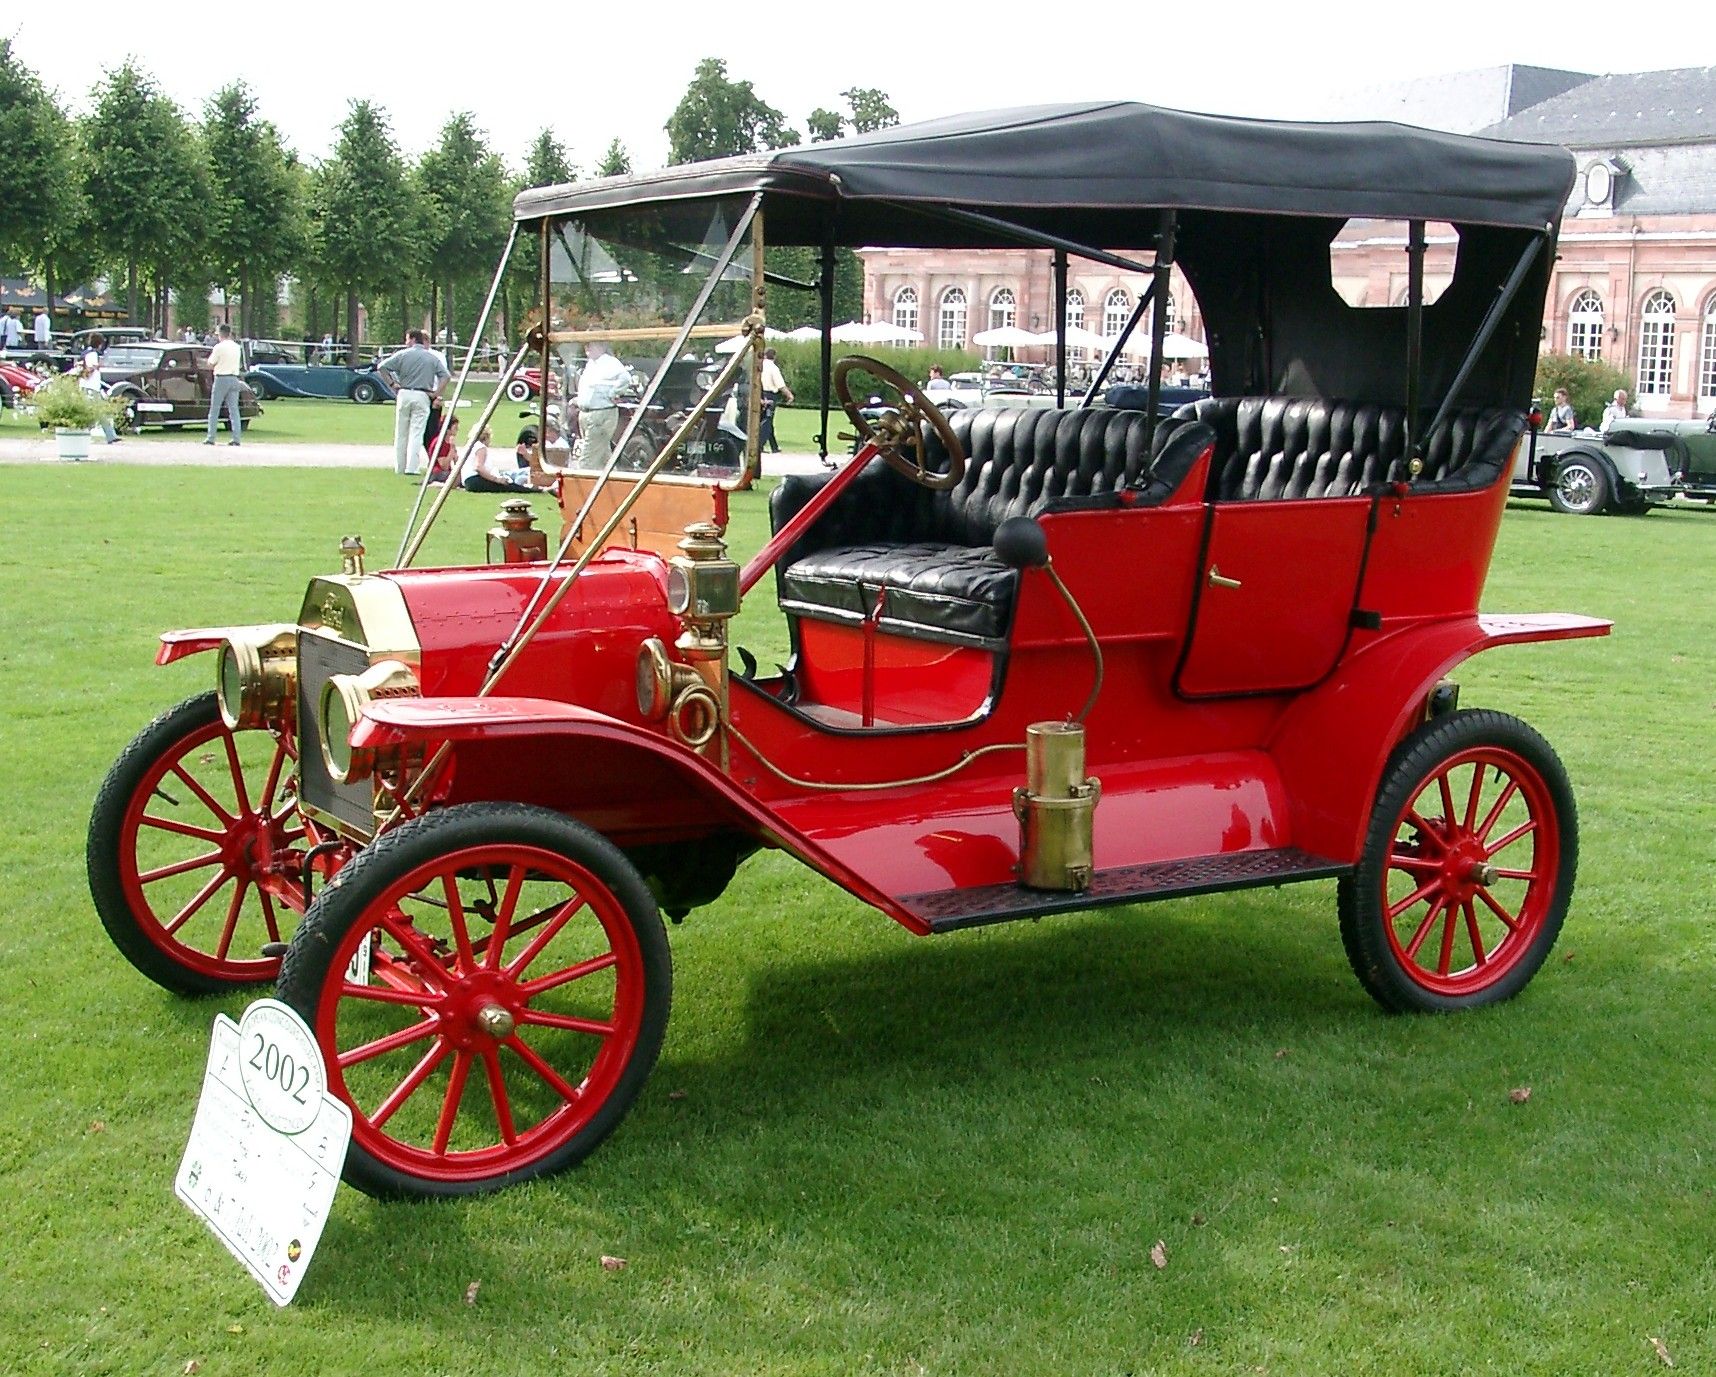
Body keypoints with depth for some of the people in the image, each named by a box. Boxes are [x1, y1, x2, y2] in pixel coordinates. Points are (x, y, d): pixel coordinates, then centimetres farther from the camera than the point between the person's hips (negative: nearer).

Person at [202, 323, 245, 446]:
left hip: (221, 378, -5)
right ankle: (237, 438, -1)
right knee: (234, 409, 5)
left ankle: (211, 438, 1)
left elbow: (211, 364, -5)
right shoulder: (237, 347, 9)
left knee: (214, 410, 2)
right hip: (234, 378, 5)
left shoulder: (219, 347, -9)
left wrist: (206, 361, 15)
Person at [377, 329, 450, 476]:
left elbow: (381, 367, -4)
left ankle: (399, 467, 14)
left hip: (404, 394, 0)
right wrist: (436, 393, 2)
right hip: (422, 396, 0)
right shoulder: (432, 357, 5)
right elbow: (446, 376, 2)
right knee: (416, 433, -2)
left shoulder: (402, 354, 1)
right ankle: (412, 468, -10)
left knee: (401, 434, 9)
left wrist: (391, 383, 3)